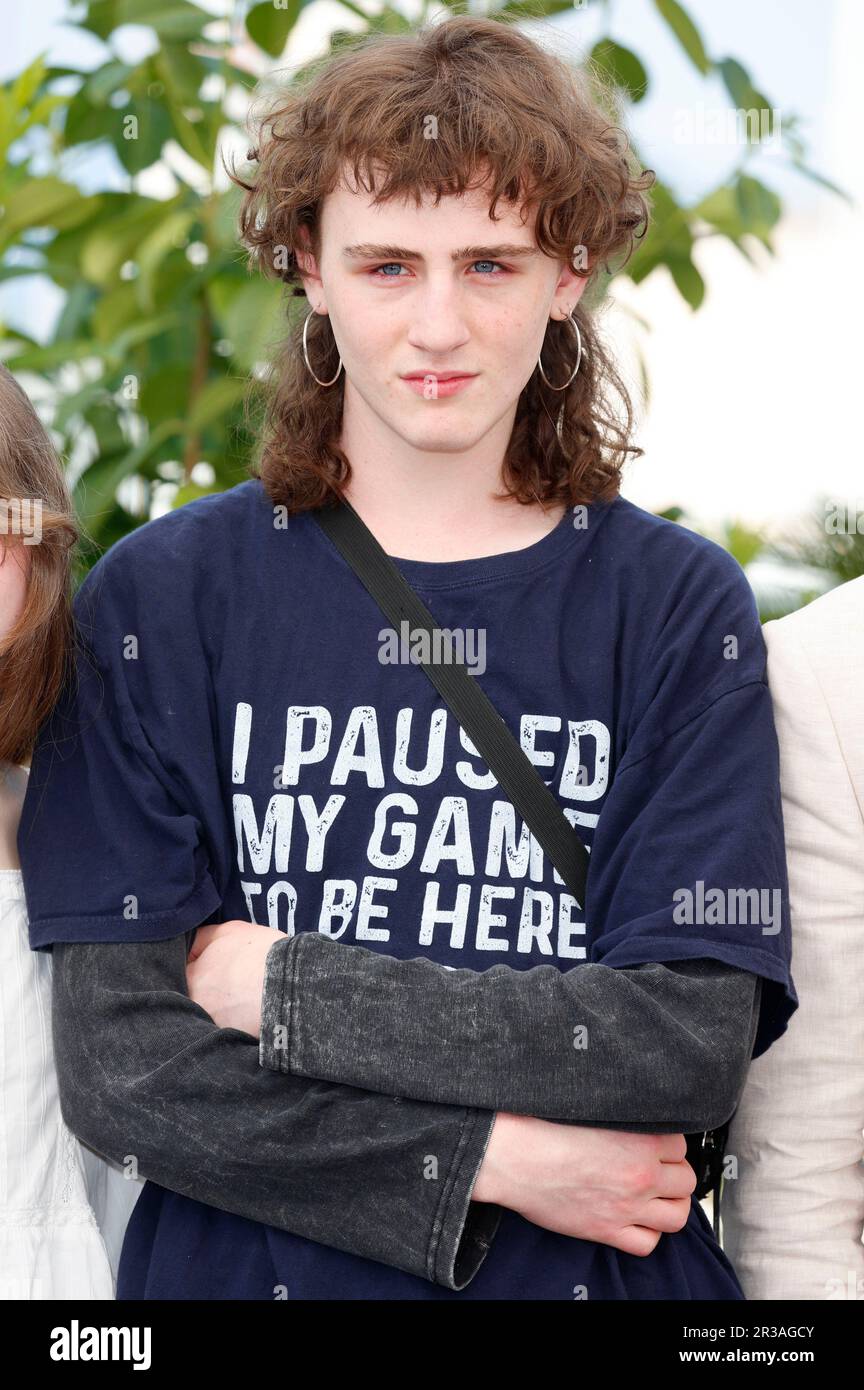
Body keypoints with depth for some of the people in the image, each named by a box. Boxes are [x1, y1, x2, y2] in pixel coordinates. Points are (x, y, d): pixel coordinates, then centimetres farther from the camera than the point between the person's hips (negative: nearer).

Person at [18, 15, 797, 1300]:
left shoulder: (679, 607, -4)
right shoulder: (161, 598, -5)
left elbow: (693, 1043, -13)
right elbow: (119, 1065, -11)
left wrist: (280, 987, -14)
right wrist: (498, 1162, -16)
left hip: (596, 1272, 0)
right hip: (240, 1269, 0)